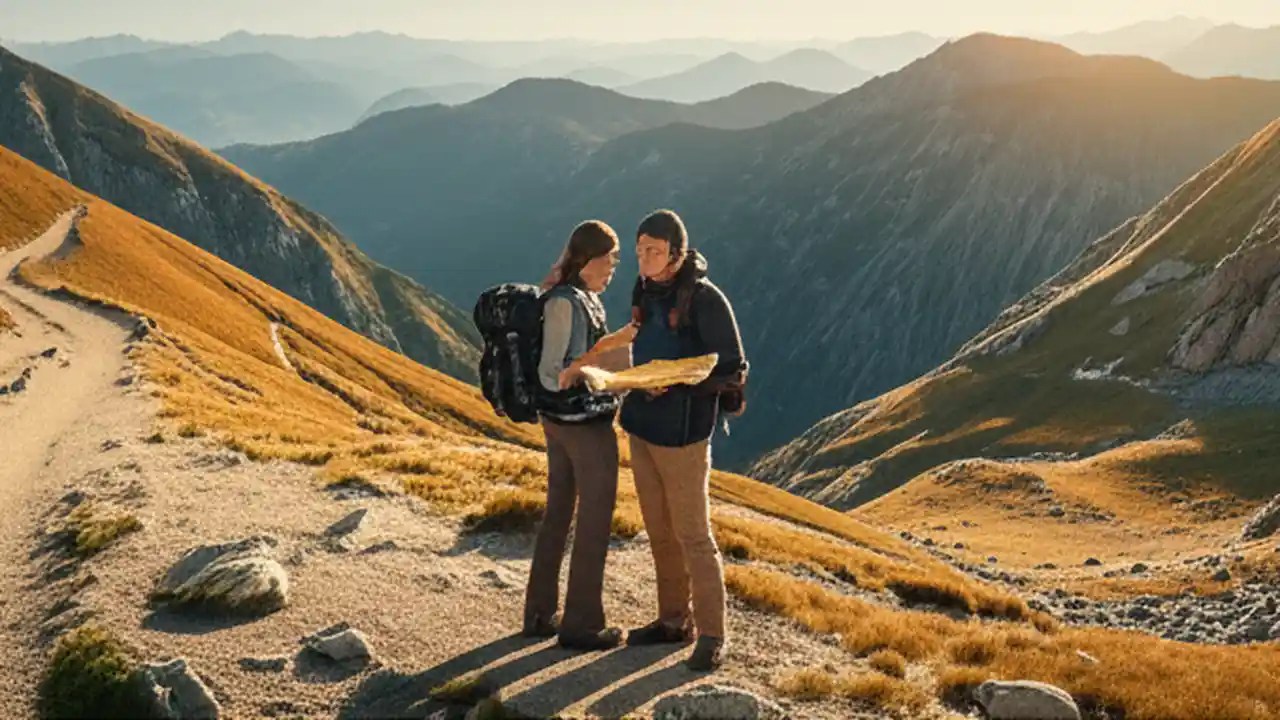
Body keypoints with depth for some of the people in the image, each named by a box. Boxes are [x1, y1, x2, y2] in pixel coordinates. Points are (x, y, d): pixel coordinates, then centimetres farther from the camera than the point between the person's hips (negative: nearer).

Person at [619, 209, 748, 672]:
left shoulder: (704, 298, -15)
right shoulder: (644, 292, 7)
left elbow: (733, 371, -13)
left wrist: (676, 384, -21)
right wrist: (636, 390, 11)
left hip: (681, 433, -7)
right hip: (641, 426, 7)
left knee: (692, 535, -2)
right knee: (659, 531, 14)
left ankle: (712, 636, 7)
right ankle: (674, 620, 26)